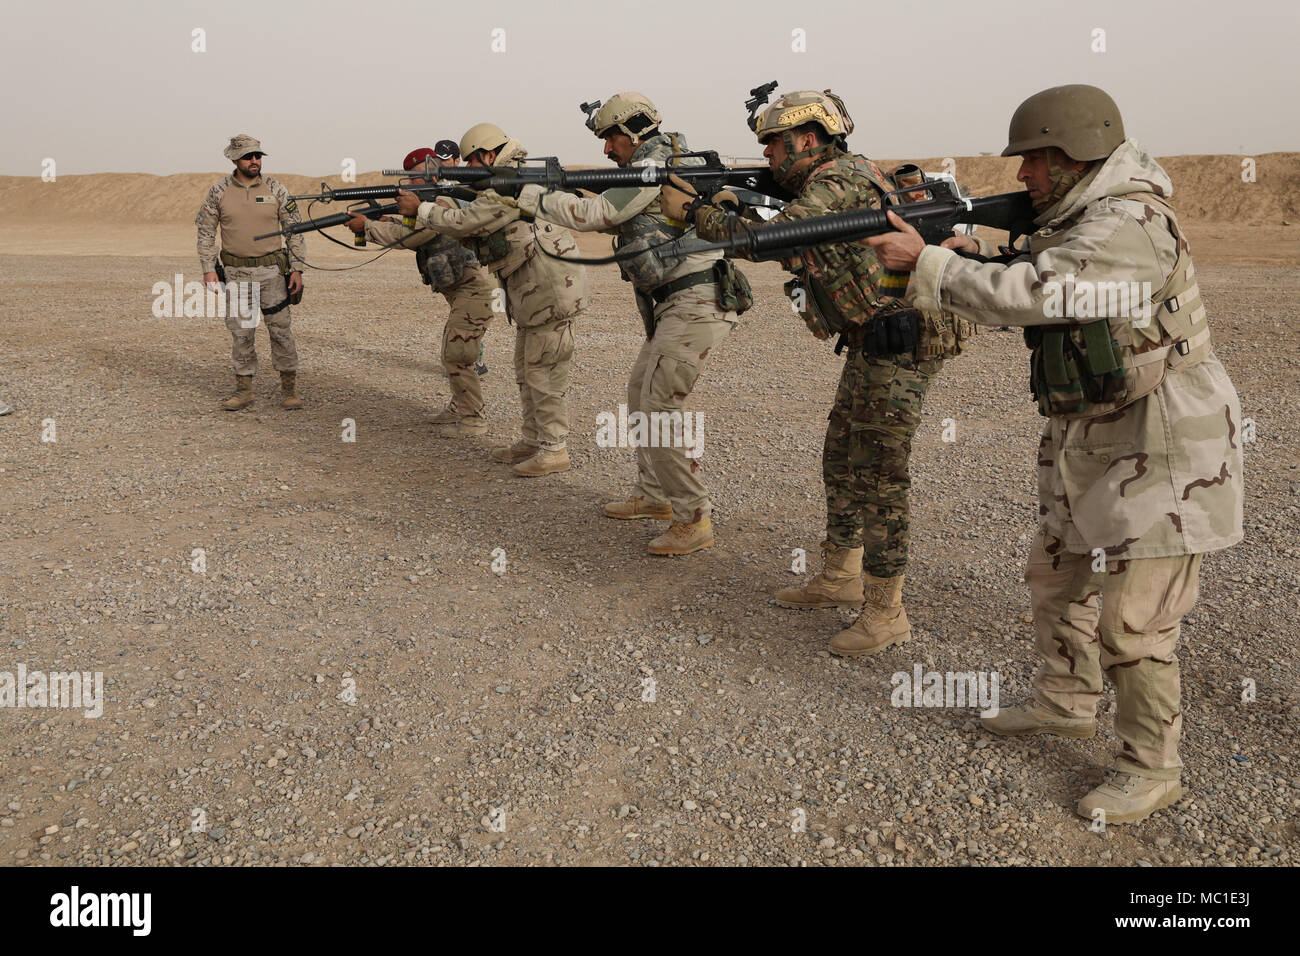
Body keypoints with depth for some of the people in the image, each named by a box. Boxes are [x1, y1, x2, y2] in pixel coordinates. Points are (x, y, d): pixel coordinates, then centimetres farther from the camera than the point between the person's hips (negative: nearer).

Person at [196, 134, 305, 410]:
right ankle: (244, 390, 15)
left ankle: (290, 389, 10)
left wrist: (297, 269, -4)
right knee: (241, 333, 6)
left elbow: (294, 230, 2)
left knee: (280, 330, 0)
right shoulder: (219, 191, 1)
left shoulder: (276, 190, 0)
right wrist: (208, 269, -3)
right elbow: (205, 232, 6)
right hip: (236, 272, 1)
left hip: (272, 270, -1)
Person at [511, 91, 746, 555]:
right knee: (640, 391, 17)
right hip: (674, 303, 11)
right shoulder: (651, 168, 19)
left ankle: (694, 518, -7)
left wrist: (536, 198, -3)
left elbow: (596, 213, -15)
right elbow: (609, 220, 19)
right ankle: (653, 495, 28)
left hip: (696, 303, -11)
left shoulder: (655, 165, -12)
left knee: (660, 404, -13)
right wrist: (545, 197, 11)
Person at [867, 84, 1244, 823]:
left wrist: (925, 260, -24)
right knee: (1058, 577, 20)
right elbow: (1022, 281, 12)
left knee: (1133, 620, -4)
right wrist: (966, 253, -7)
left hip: (1157, 453, -10)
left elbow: (1027, 295, -32)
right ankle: (1066, 704, 40)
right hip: (1095, 443, 10)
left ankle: (1152, 770, 12)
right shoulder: (1079, 219, 10)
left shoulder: (1129, 229, -23)